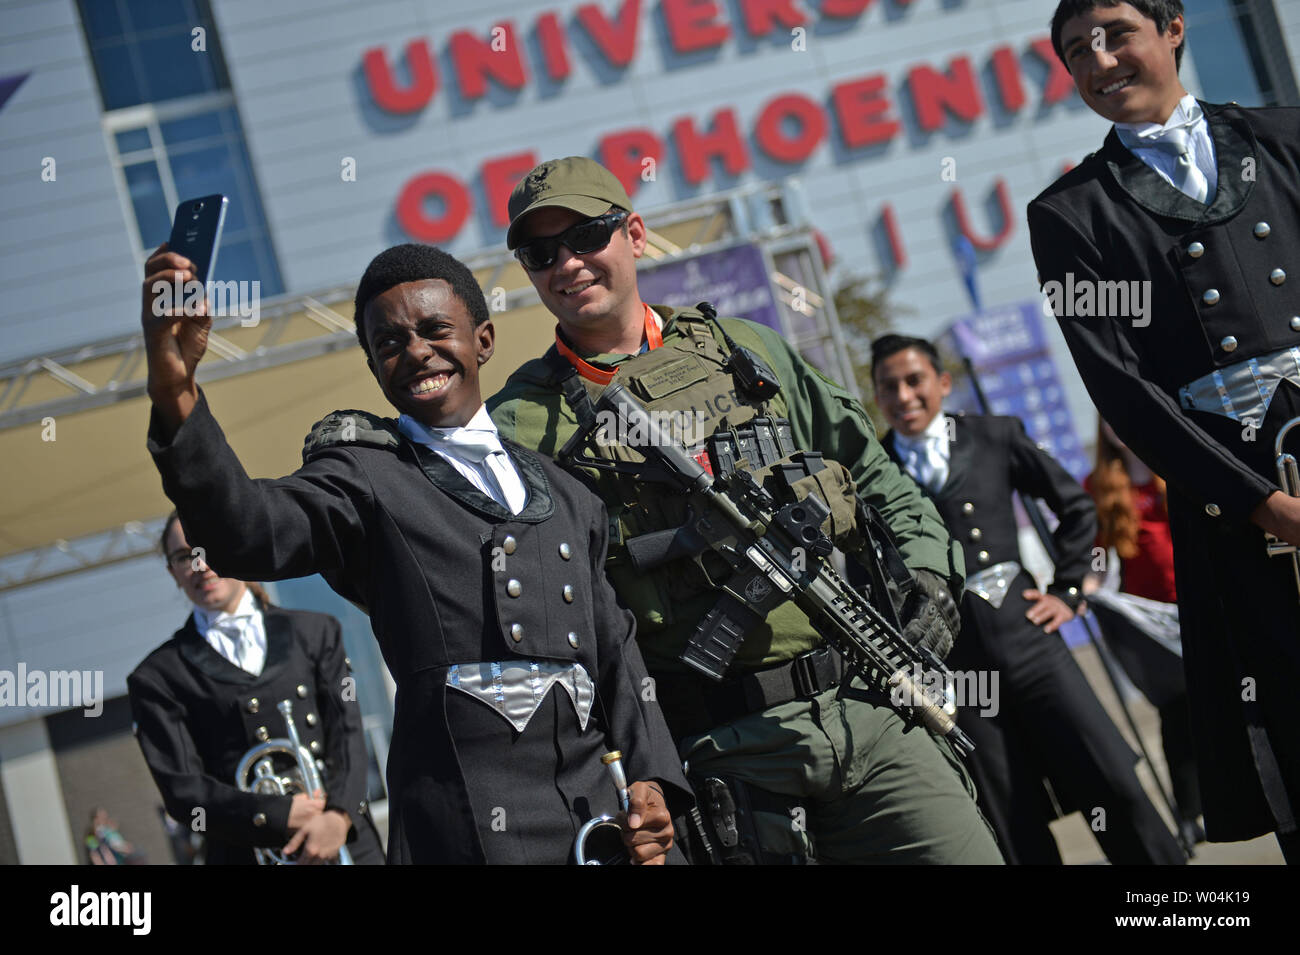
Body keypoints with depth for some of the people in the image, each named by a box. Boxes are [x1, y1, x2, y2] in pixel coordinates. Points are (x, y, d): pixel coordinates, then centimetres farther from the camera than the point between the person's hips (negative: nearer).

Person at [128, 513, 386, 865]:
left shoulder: (316, 633, 13)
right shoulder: (157, 678, 7)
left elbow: (348, 733, 5)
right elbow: (182, 789, 0)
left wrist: (339, 814, -13)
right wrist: (281, 816, -13)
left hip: (348, 846, 2)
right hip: (248, 853, -2)